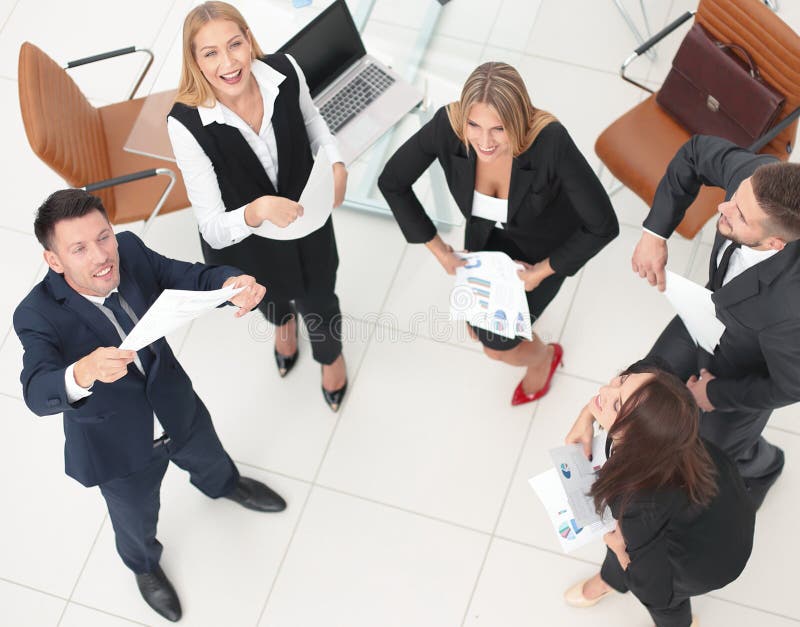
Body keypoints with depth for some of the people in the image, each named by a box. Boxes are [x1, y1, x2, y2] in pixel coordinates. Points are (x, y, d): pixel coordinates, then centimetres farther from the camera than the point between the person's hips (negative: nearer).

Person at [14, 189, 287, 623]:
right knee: (136, 521, 27)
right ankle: (144, 566, 64)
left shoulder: (130, 252, -23)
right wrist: (83, 374, -69)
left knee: (209, 460, 37)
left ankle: (223, 487, 75)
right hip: (119, 448, -4)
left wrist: (232, 284, -47)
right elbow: (38, 392, -46)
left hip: (177, 410, 4)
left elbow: (193, 277, -23)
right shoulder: (38, 315, -35)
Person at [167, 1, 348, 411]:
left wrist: (335, 163, -14)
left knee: (317, 301, 26)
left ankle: (330, 354, 65)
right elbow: (214, 228, -34)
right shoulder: (186, 123, -37)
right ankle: (283, 321, 73)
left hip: (306, 220, 1)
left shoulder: (284, 71, -27)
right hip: (242, 242, -1)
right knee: (269, 296, 33)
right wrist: (258, 210, -53)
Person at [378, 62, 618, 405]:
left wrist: (542, 271, -21)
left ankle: (543, 355, 43)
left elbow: (603, 226, -32)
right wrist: (438, 249, -12)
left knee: (496, 345, 6)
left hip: (544, 245, -3)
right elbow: (392, 183, -17)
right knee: (479, 329, 19)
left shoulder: (551, 141, -42)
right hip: (486, 233, 3)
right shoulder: (447, 125, -34)